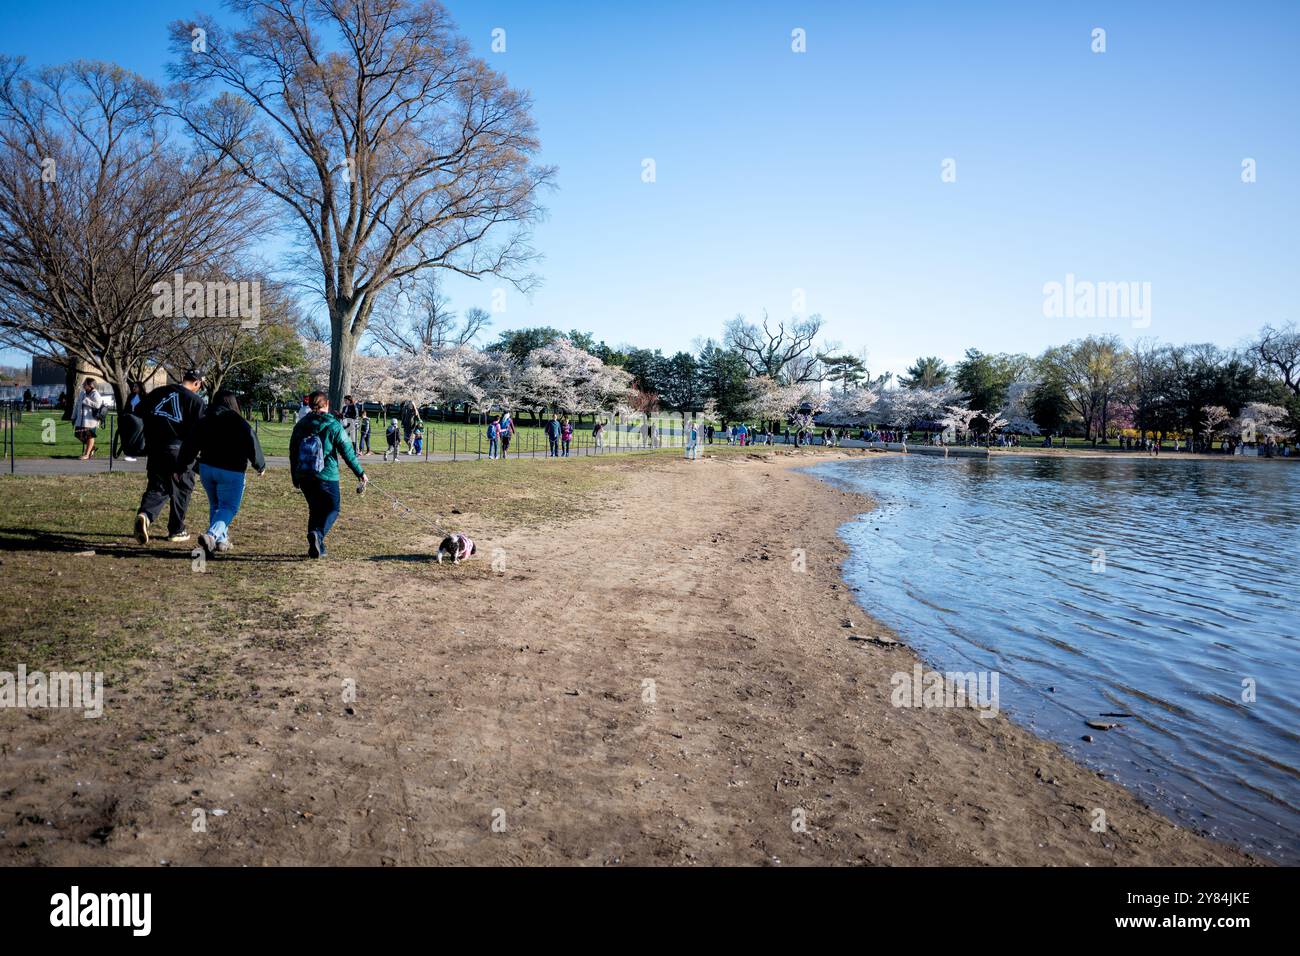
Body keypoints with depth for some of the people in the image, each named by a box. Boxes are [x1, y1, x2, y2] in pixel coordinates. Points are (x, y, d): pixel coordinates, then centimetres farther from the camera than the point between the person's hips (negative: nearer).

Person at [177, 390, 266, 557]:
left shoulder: (204, 420, 9)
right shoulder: (239, 423, -4)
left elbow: (190, 445, 6)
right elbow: (252, 445, -3)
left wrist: (181, 466, 12)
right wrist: (260, 466, 11)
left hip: (206, 468, 5)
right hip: (231, 472, -5)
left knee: (215, 505, 21)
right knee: (228, 507, -1)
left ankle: (221, 540, 19)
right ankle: (211, 535, -23)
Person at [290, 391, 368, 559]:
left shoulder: (300, 425, 5)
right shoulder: (333, 425, -8)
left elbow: (293, 452, 12)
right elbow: (347, 451, -7)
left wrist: (295, 477, 22)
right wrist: (360, 473, 1)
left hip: (304, 477, 5)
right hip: (327, 476, -5)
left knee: (315, 509, 17)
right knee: (332, 509, 7)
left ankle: (316, 547, 14)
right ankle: (317, 533, -20)